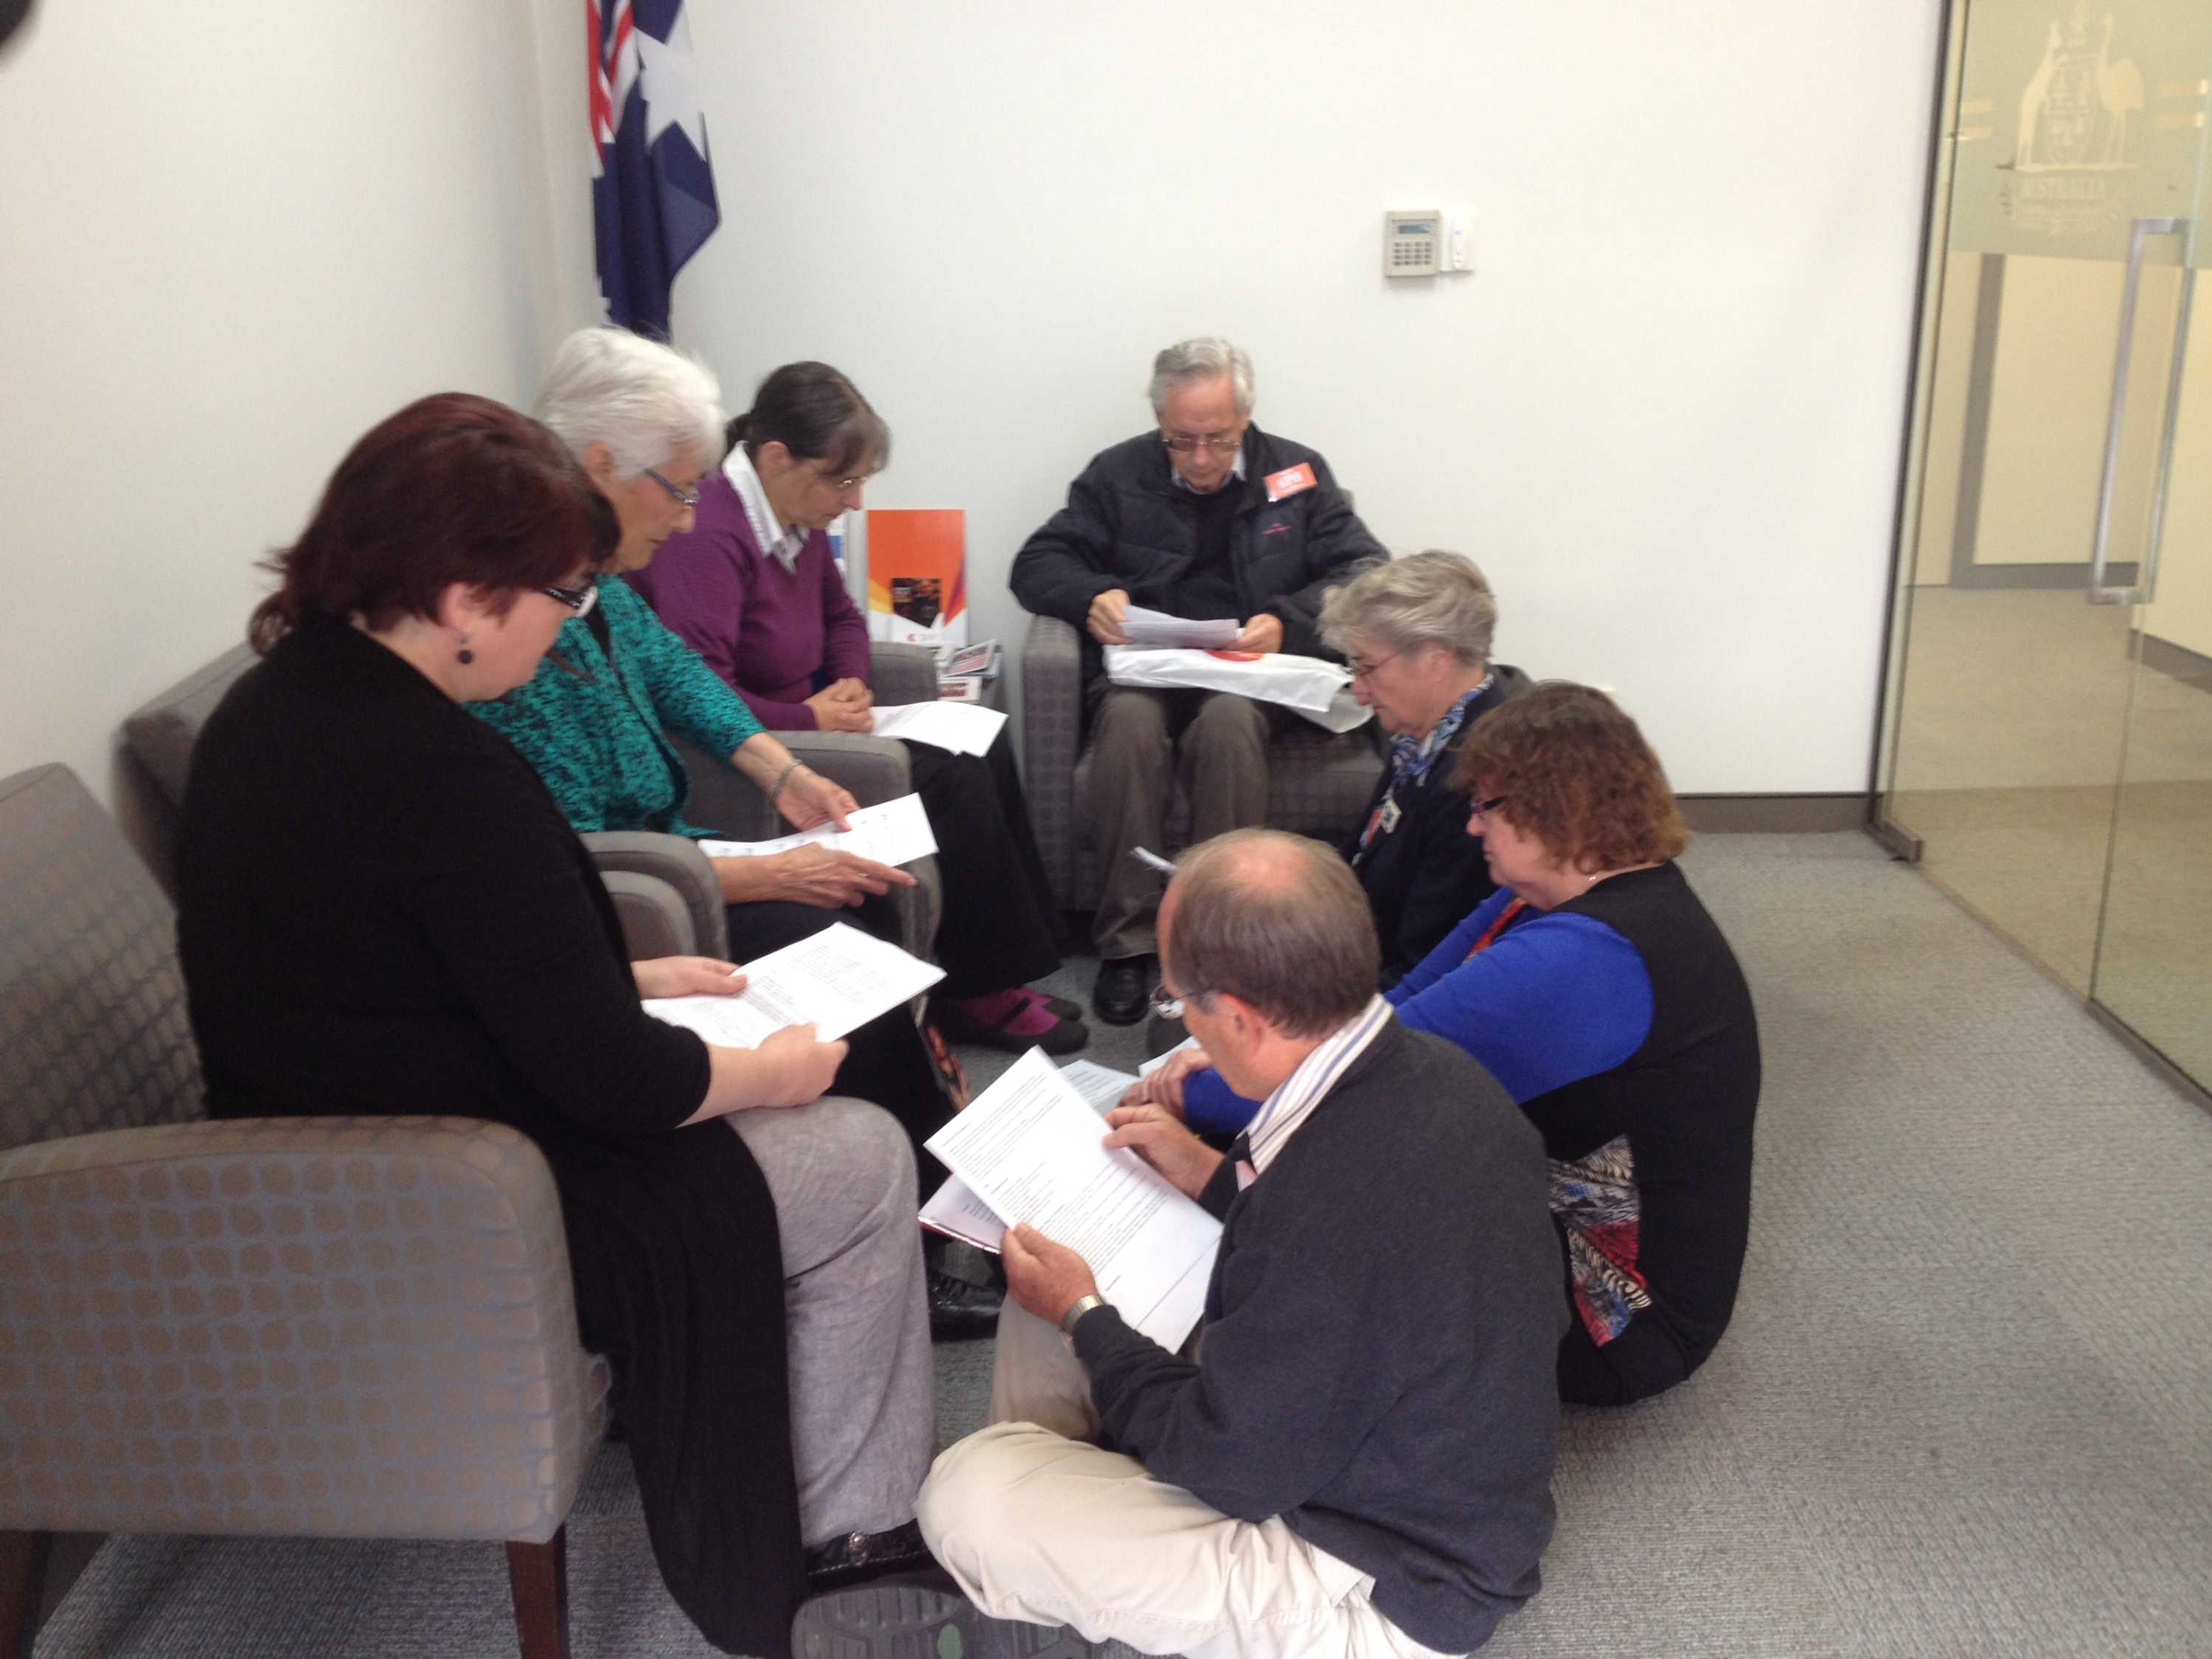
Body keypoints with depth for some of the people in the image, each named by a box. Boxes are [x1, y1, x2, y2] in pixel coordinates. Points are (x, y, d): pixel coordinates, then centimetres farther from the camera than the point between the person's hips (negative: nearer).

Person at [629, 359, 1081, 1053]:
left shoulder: (799, 520, 7)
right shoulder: (708, 534, -23)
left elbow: (842, 613, 26)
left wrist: (851, 686, 6)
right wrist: (814, 719, -18)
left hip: (805, 718, 10)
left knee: (985, 754, -2)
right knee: (956, 783, -18)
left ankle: (1012, 964, 1)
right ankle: (979, 993, -5)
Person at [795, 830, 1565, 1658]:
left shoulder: (1334, 1222, -39)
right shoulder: (1430, 1067, -11)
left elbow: (1225, 1467, -23)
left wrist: (1081, 1316, -9)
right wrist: (1218, 1177, 8)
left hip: (1381, 1586, -9)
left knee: (967, 1493, -14)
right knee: (1052, 1296, 12)